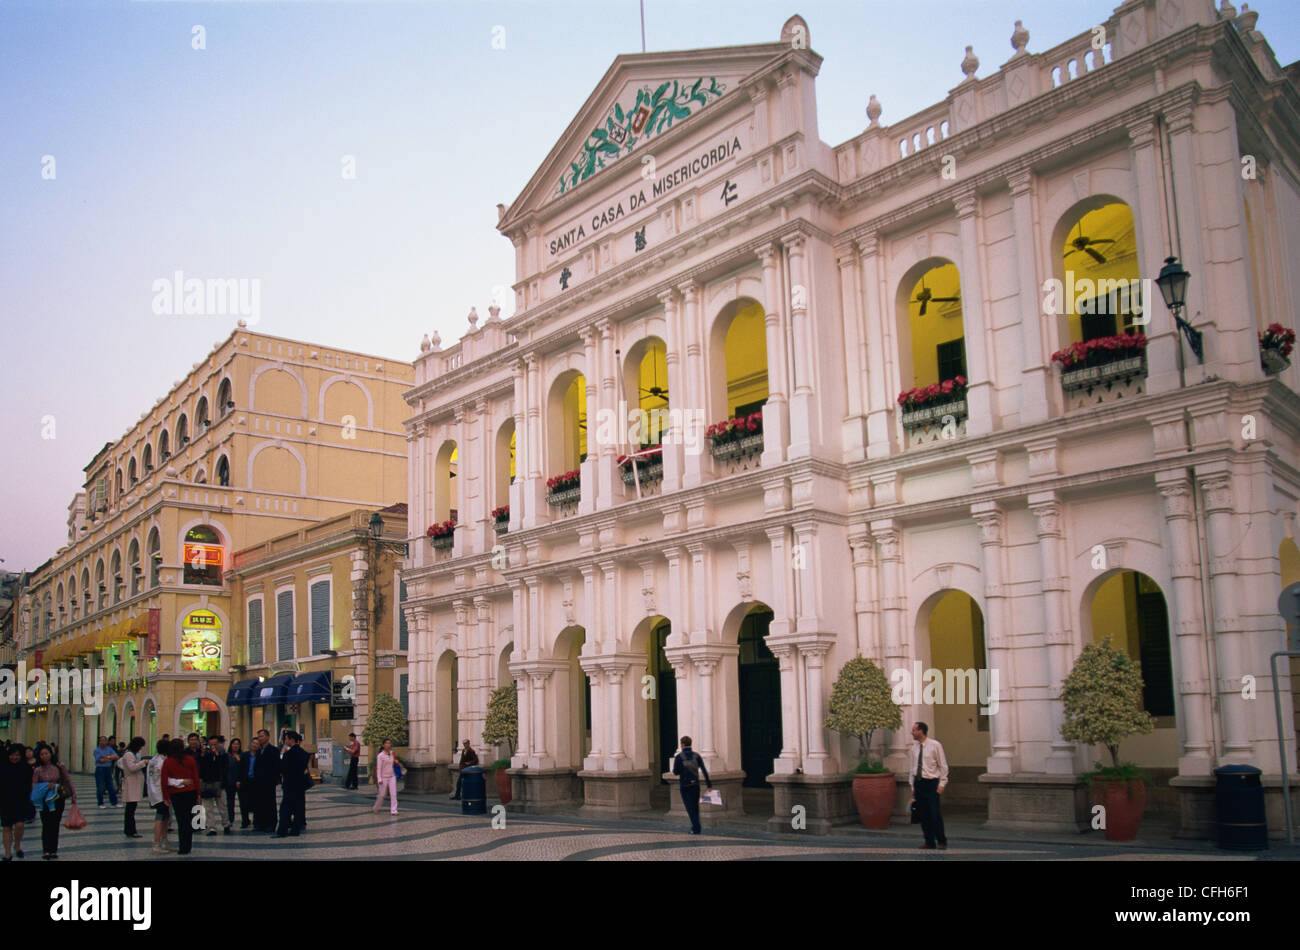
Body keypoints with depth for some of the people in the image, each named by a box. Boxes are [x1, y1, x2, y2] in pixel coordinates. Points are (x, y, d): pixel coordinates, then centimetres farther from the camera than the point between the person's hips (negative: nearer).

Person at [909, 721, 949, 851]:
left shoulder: (935, 745, -6)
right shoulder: (915, 747, 8)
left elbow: (943, 766, -3)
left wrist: (942, 784, -8)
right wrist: (912, 785, 12)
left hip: (931, 783, -5)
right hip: (918, 782, 5)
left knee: (935, 814, -6)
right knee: (923, 815, 6)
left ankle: (941, 842, 8)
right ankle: (929, 842, 14)